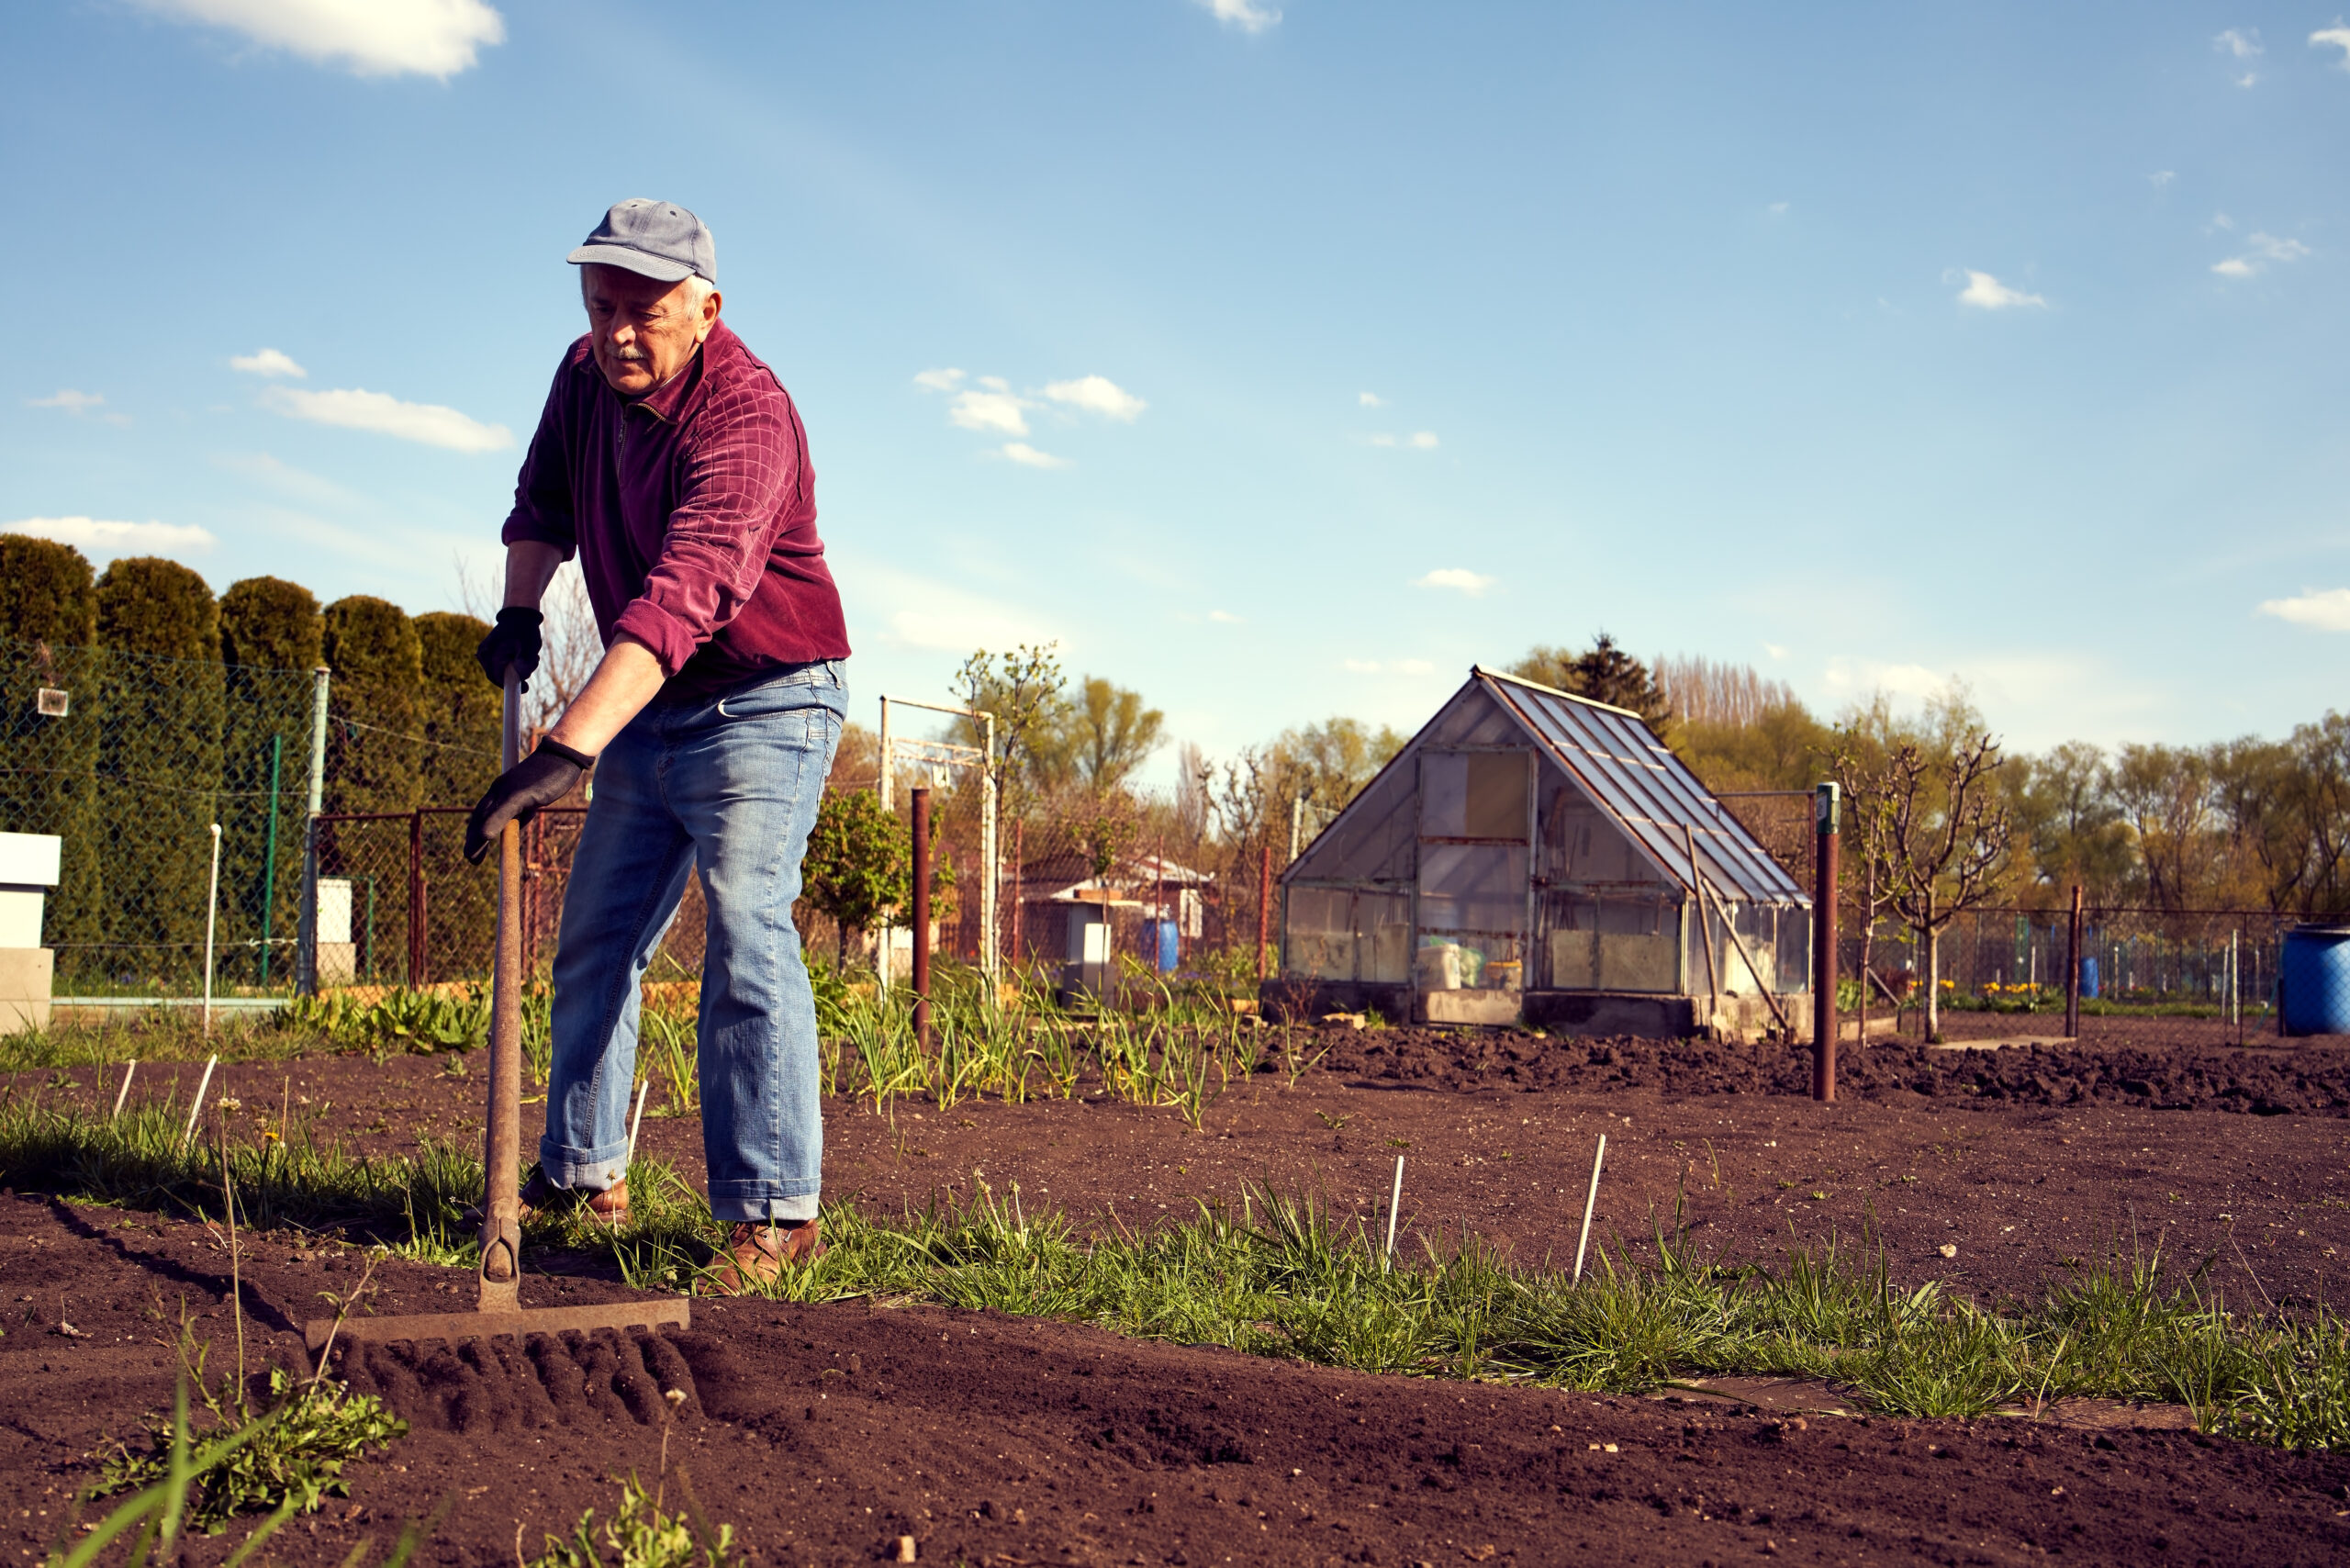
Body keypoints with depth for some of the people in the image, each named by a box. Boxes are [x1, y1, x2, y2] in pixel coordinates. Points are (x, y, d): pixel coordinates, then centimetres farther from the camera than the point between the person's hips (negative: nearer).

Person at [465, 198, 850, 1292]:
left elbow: (683, 594, -40)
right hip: (649, 711, 8)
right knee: (595, 941, 10)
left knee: (745, 933, -20)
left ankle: (774, 1210, -18)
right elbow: (544, 499, 21)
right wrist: (520, 605, 1)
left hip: (765, 705, -8)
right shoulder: (587, 376, 0)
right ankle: (580, 1173, 22)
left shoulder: (745, 415, -27)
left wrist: (567, 750, -50)